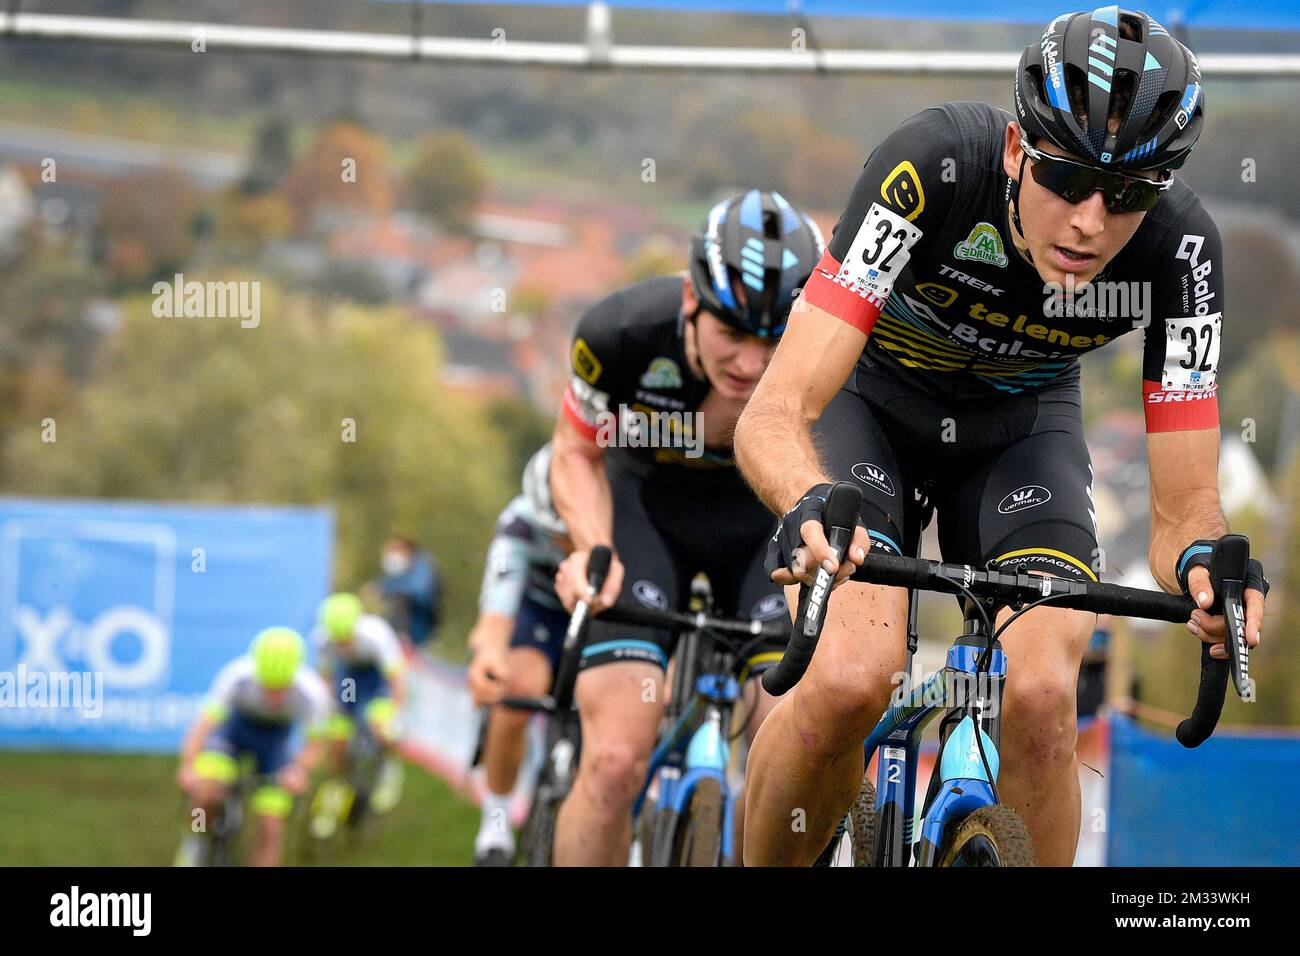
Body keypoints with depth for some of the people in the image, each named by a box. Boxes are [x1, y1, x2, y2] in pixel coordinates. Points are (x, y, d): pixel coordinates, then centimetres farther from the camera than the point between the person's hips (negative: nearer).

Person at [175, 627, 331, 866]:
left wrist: (301, 770, -41)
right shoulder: (238, 675, -36)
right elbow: (202, 727, -39)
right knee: (205, 793, -26)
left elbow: (314, 747, -20)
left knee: (271, 830, -7)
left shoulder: (312, 692, -32)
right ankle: (194, 843, 5)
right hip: (234, 724, -1)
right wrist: (188, 768, -56)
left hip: (276, 736, 1)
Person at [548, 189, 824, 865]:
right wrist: (594, 551, -29)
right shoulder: (624, 331, -31)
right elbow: (577, 455, -11)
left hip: (765, 516, 1)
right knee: (615, 759, -18)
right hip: (646, 505, -1)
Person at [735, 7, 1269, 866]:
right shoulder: (935, 166, -37)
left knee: (1041, 696, -24)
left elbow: (1183, 506, -24)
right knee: (851, 681, -28)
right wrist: (810, 503, -63)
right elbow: (775, 413, -40)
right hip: (870, 400, -2)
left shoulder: (1179, 249, -29)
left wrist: (1203, 559, -48)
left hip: (1019, 425, 2)